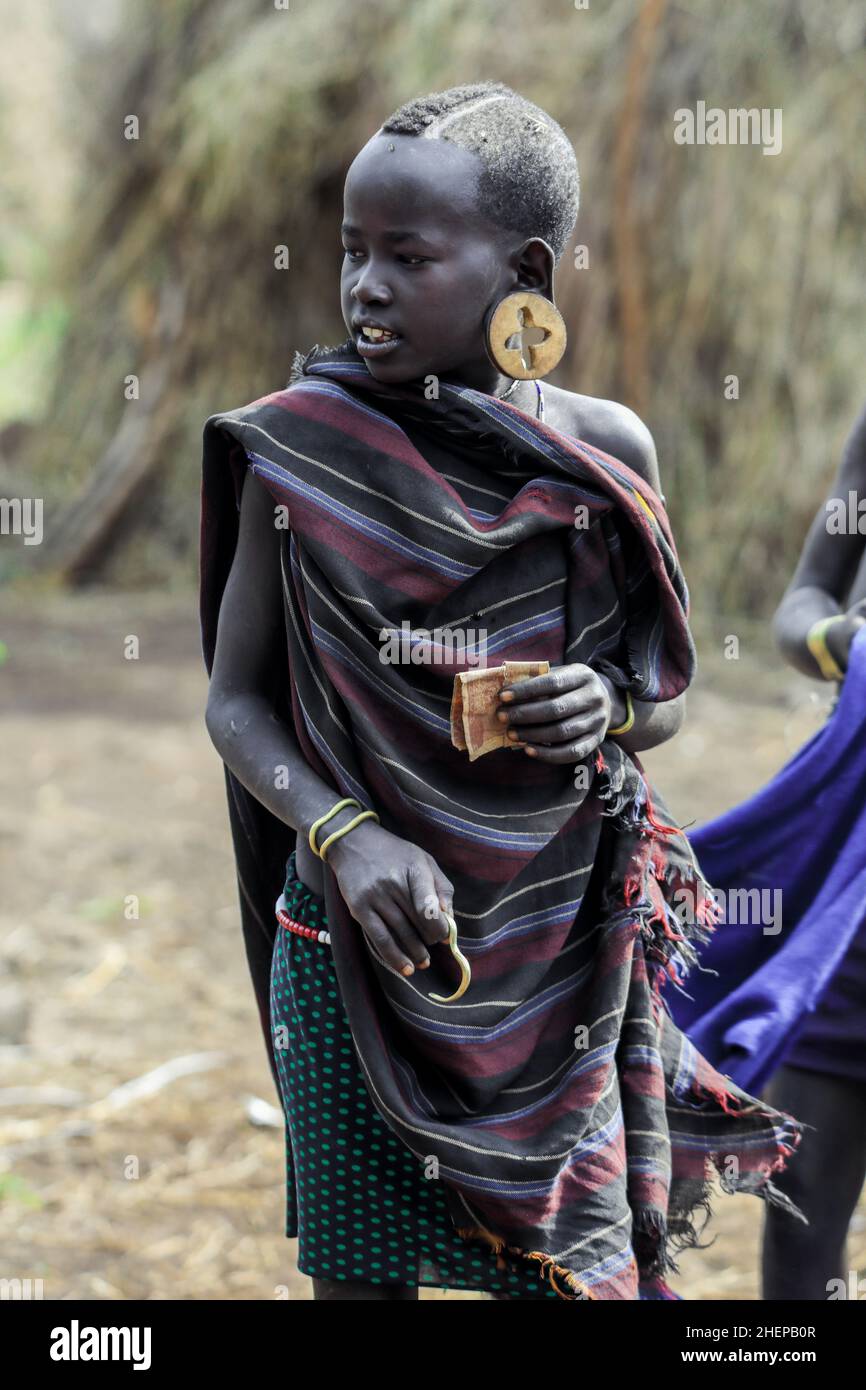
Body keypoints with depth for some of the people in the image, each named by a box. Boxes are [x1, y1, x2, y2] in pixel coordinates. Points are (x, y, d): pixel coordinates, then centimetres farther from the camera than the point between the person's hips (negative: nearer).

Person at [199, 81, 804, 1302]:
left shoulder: (605, 455, -3)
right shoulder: (300, 448, -6)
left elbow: (667, 697, 8)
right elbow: (235, 701, -1)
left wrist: (606, 708, -15)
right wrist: (347, 836, -18)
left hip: (557, 954, 1)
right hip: (353, 936, 0)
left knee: (570, 1262, 2)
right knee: (358, 1270, 5)